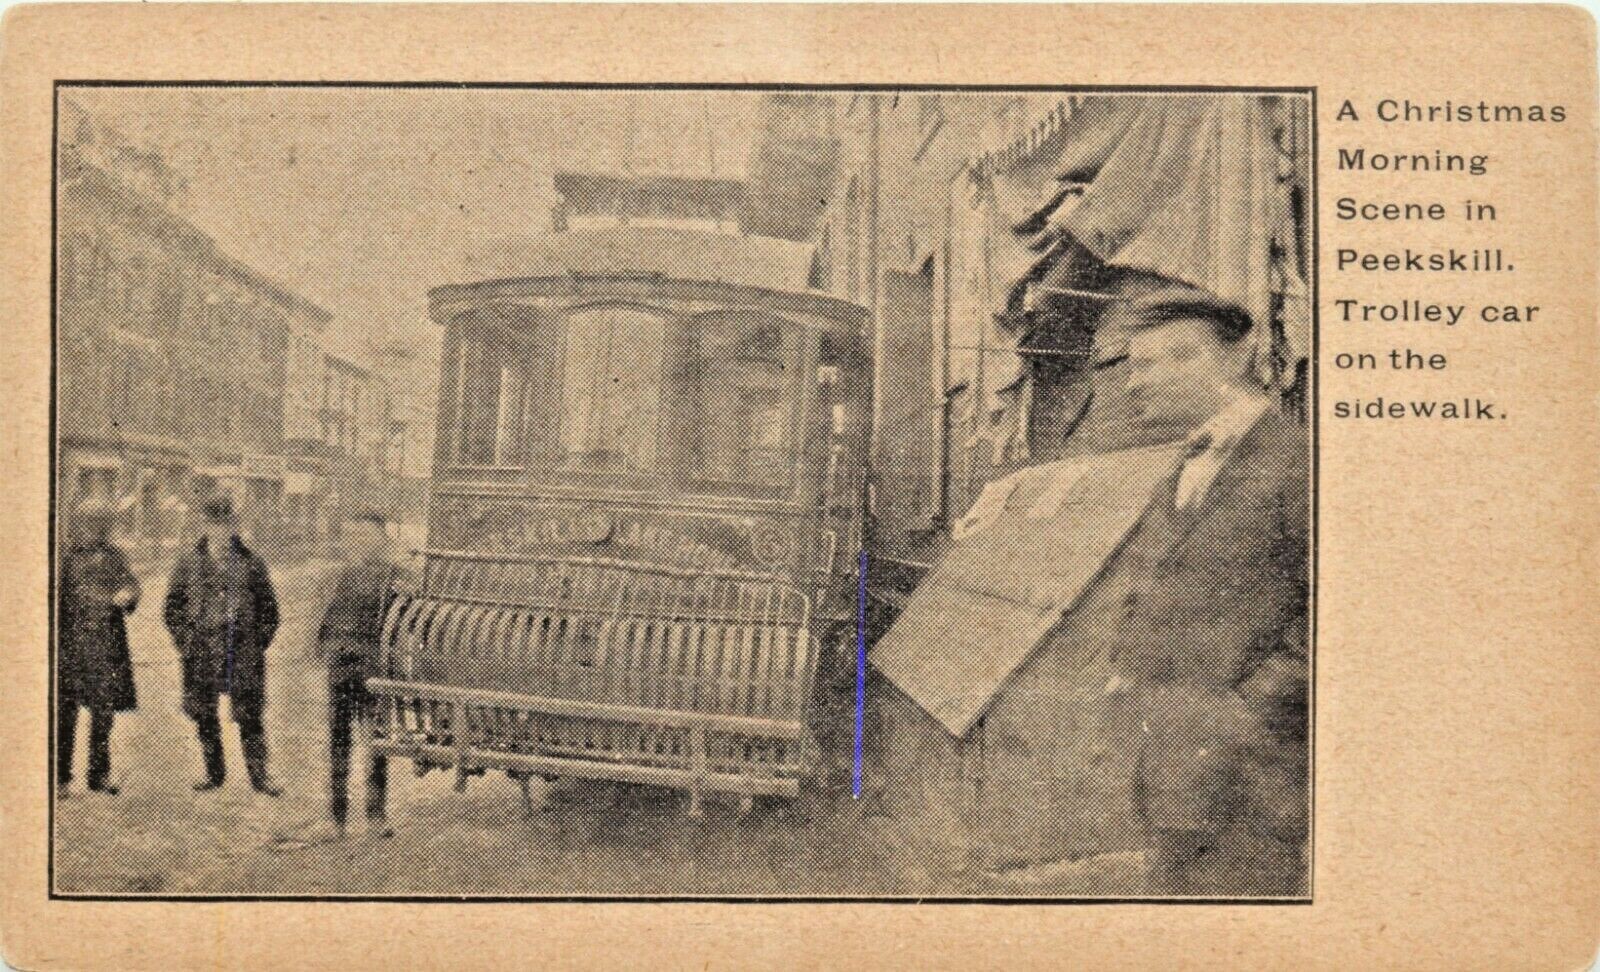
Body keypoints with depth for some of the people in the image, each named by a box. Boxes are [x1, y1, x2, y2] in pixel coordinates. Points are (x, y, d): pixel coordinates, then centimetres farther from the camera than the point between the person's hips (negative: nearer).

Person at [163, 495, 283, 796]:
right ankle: (214, 773, 22)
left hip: (243, 652, -1)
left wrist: (258, 644, 2)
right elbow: (173, 607, 9)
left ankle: (259, 775, 6)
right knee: (204, 716, 8)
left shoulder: (251, 563, 3)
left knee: (249, 715, -2)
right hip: (202, 653, 2)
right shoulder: (189, 562, 4)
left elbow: (269, 609, 9)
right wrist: (185, 644, 1)